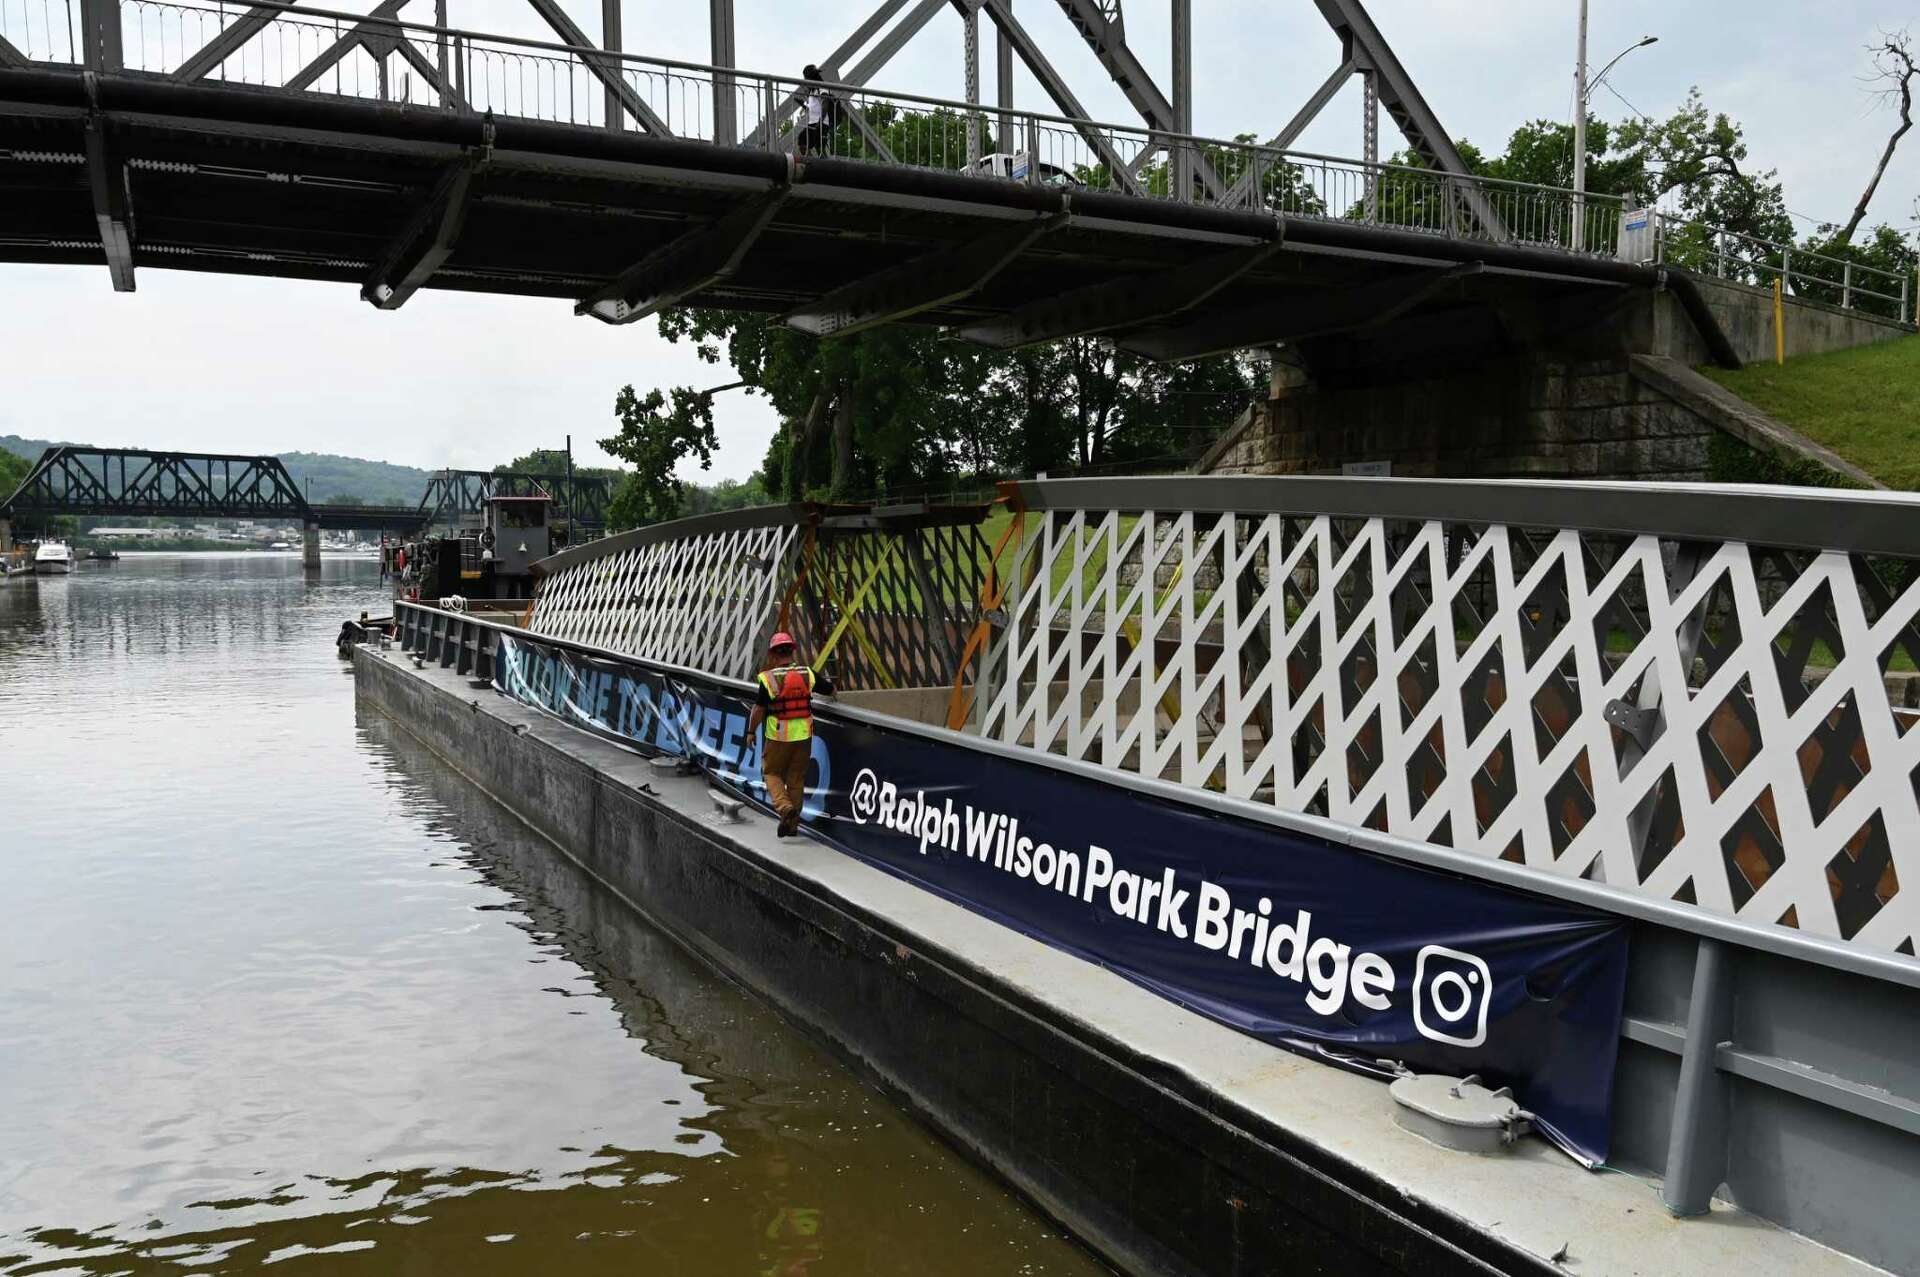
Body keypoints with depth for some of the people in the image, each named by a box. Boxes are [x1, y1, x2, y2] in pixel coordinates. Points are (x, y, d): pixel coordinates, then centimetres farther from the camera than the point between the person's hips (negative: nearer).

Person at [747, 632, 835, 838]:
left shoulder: (768, 678, -11)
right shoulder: (807, 674, -2)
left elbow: (758, 709, -8)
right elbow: (831, 690, 11)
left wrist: (751, 731, 6)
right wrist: (828, 681, 33)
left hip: (778, 736, -3)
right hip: (803, 735, 3)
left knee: (772, 773, 13)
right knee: (796, 778, 13)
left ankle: (785, 807, -13)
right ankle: (792, 824, 18)